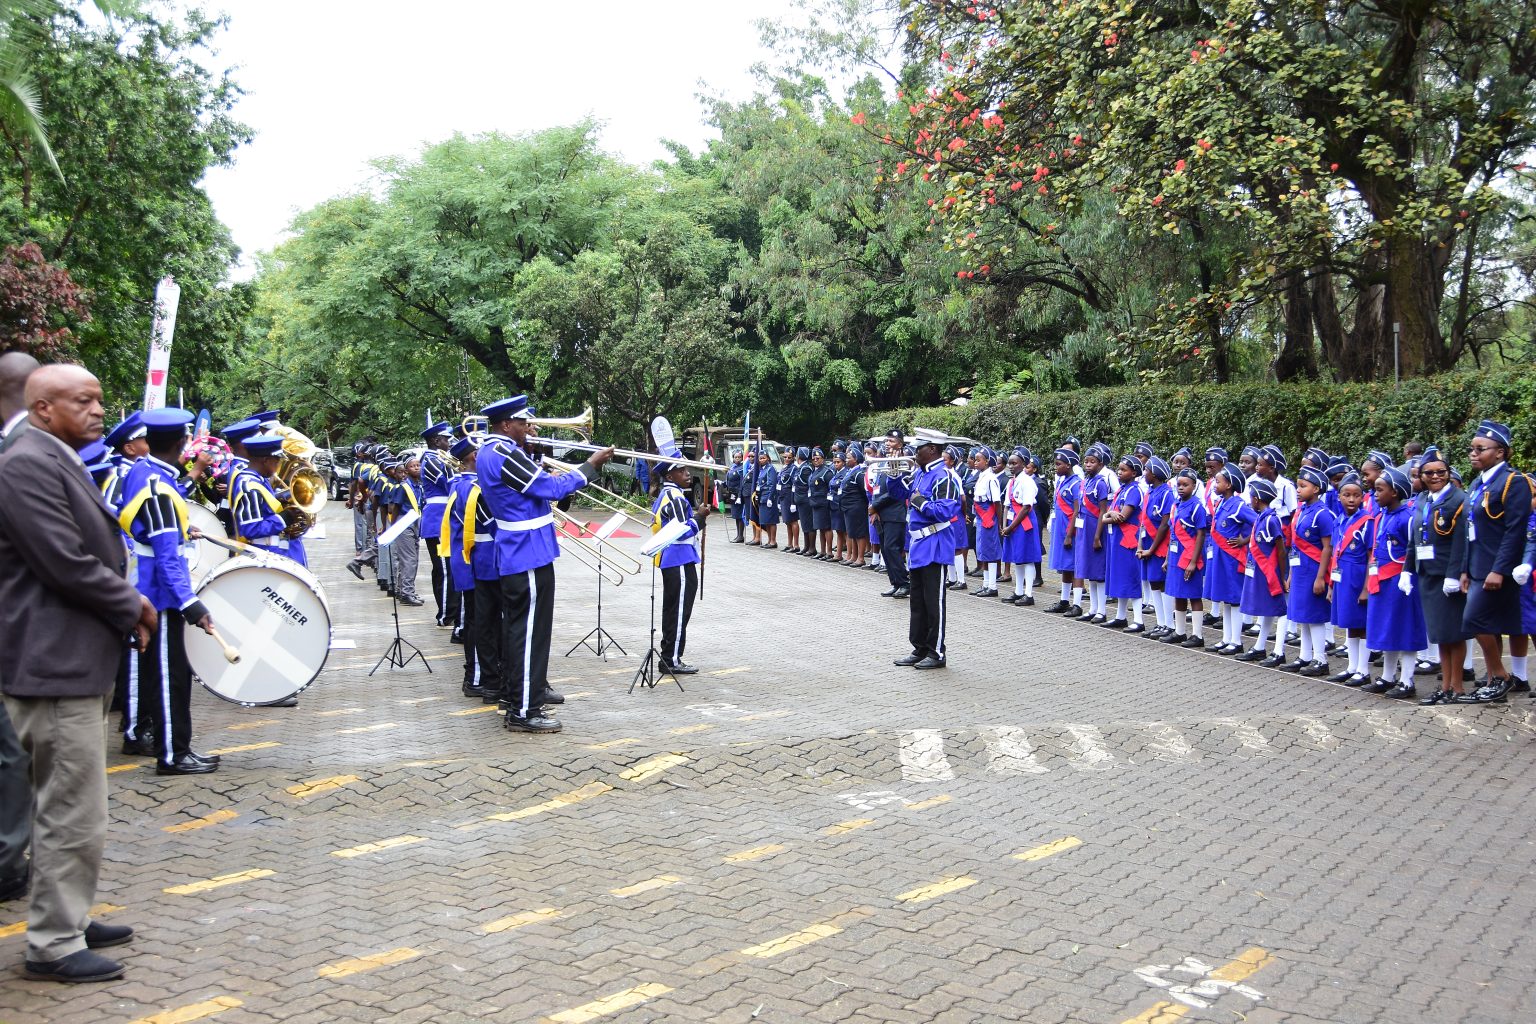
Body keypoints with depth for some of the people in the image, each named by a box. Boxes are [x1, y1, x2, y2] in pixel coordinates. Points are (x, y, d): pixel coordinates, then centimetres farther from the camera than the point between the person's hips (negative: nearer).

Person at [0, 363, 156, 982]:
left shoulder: (59, 462, 16)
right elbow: (66, 561, -22)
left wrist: (129, 605, 5)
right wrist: (132, 608, -9)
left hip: (77, 661, 11)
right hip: (56, 664, -11)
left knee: (66, 810, 19)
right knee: (74, 816, -4)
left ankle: (68, 919, 30)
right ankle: (53, 944, 7)